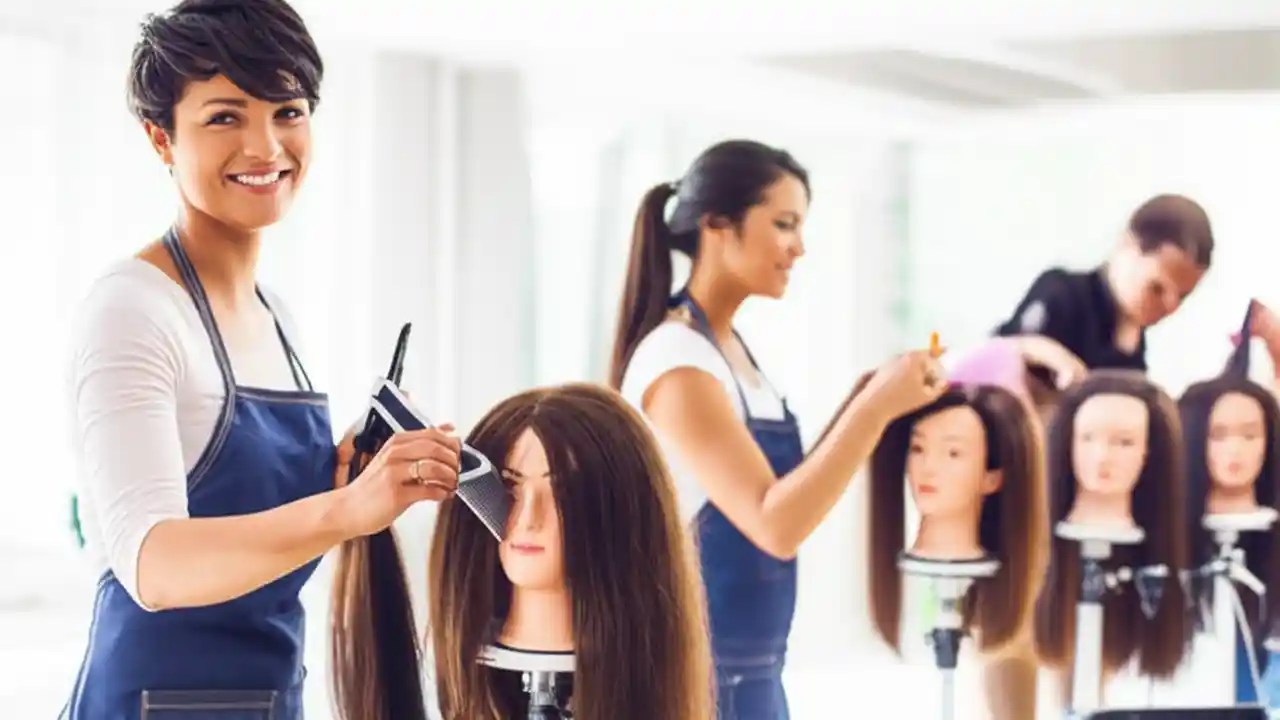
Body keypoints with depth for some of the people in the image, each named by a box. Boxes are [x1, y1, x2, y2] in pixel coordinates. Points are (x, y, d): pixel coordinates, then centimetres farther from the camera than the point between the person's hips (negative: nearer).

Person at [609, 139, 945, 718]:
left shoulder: (730, 349, 11)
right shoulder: (678, 362, -17)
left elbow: (790, 493, 15)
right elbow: (774, 523, -24)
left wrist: (867, 407, 5)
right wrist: (873, 409, -24)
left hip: (749, 670, 10)